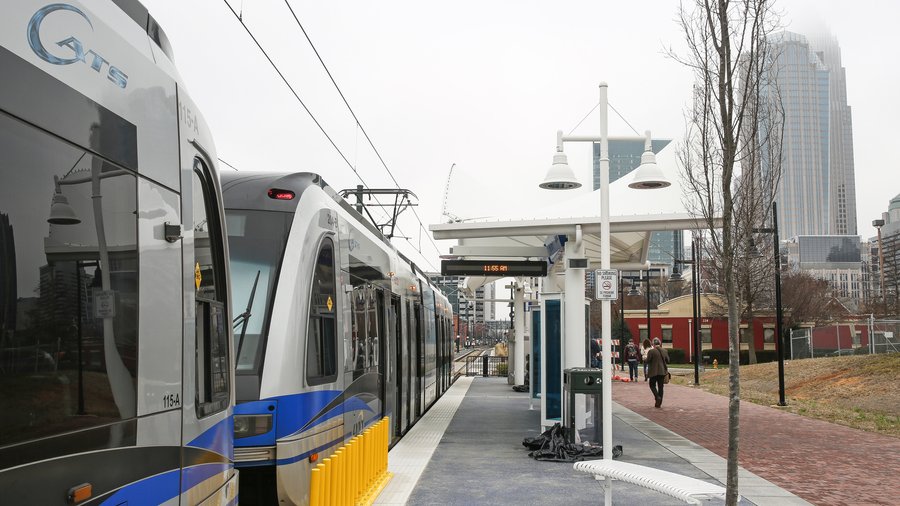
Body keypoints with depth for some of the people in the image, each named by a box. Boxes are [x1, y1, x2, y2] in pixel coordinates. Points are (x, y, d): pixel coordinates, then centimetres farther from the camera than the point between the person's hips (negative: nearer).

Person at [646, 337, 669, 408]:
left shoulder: (651, 351, -13)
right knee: (660, 386, 10)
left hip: (654, 371, -4)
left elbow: (648, 361, -12)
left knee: (652, 385, 11)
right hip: (662, 371, 4)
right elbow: (667, 360, 8)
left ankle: (657, 397, -14)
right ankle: (658, 403, 12)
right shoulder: (664, 351, 2)